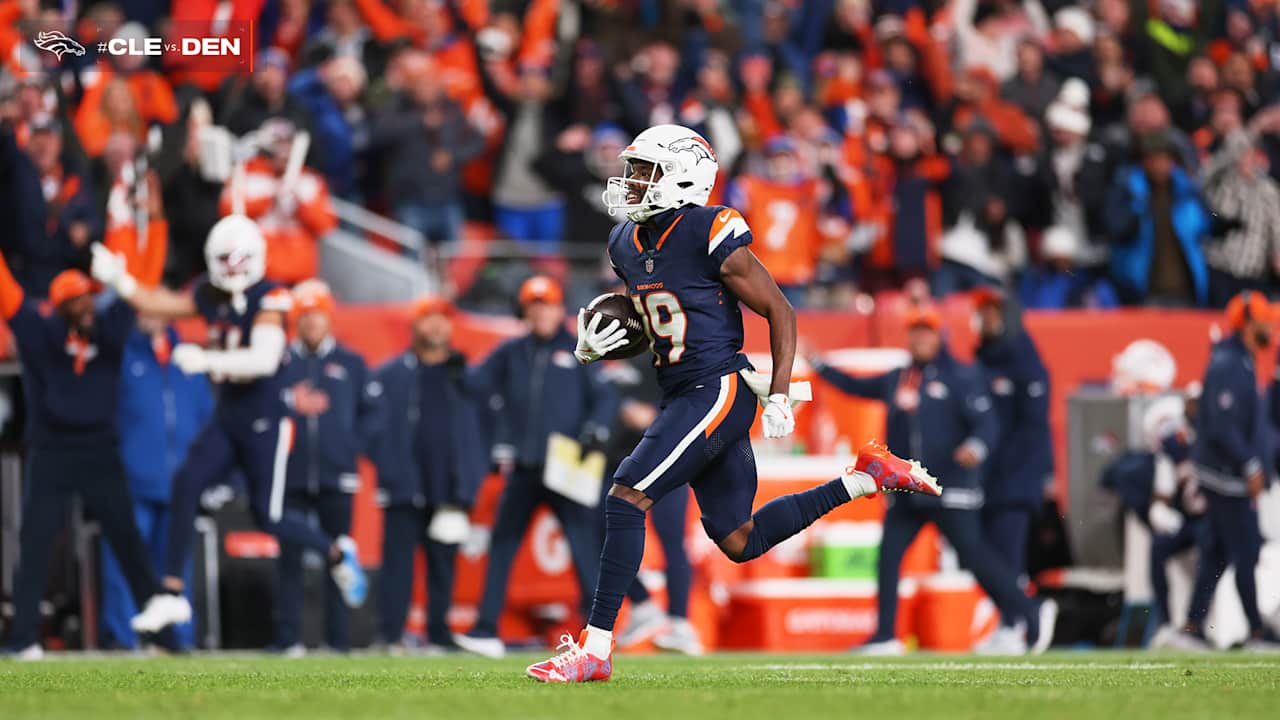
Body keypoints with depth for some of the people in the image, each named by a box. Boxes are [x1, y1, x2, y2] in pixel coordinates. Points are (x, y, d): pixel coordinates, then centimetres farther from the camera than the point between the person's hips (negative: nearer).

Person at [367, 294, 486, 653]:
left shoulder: (467, 377, 14)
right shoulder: (388, 375, 8)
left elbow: (481, 430, 14)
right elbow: (375, 426, 4)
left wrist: (471, 480, 4)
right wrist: (388, 472, -7)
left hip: (449, 490, 2)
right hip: (404, 489, -2)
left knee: (443, 566, 5)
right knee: (398, 563, -8)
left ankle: (439, 635, 9)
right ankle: (391, 636, -10)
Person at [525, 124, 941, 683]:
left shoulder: (710, 236, -14)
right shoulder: (626, 245, 10)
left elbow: (780, 312, -8)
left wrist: (779, 396, -15)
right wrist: (593, 345, 3)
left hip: (719, 390, -9)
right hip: (680, 397, 9)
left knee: (626, 499, -17)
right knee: (739, 542, 12)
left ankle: (595, 651, -15)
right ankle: (867, 477, 26)